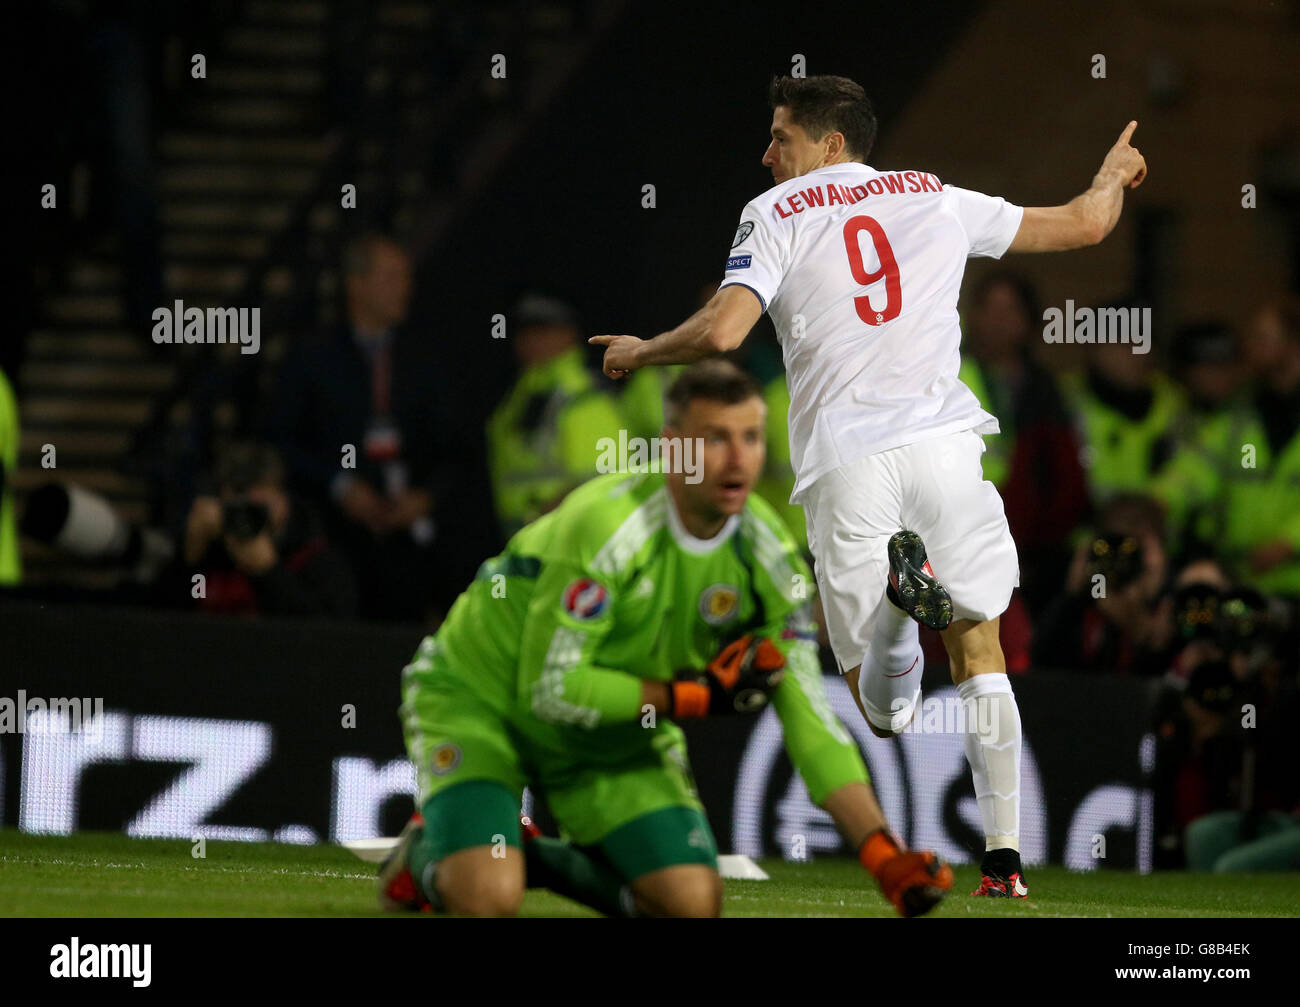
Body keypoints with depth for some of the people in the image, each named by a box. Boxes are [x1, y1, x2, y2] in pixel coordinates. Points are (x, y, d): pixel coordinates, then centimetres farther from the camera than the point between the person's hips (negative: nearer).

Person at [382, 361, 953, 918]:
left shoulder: (766, 556, -12)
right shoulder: (604, 528, -30)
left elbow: (810, 718, -12)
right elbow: (549, 687, -27)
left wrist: (883, 856, -22)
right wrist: (696, 695, -25)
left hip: (615, 738, 6)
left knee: (693, 901, -11)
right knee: (487, 898, -28)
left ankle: (538, 861, 14)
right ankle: (426, 851, 9)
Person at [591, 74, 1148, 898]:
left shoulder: (776, 214, 7)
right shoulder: (937, 200, 17)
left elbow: (723, 331, -7)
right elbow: (1086, 224, 25)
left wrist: (639, 353, 12)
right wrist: (1116, 175, 48)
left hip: (846, 460, -2)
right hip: (942, 442, 2)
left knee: (882, 709, 3)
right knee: (980, 651, 13)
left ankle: (897, 587, -30)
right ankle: (1004, 861, 3)